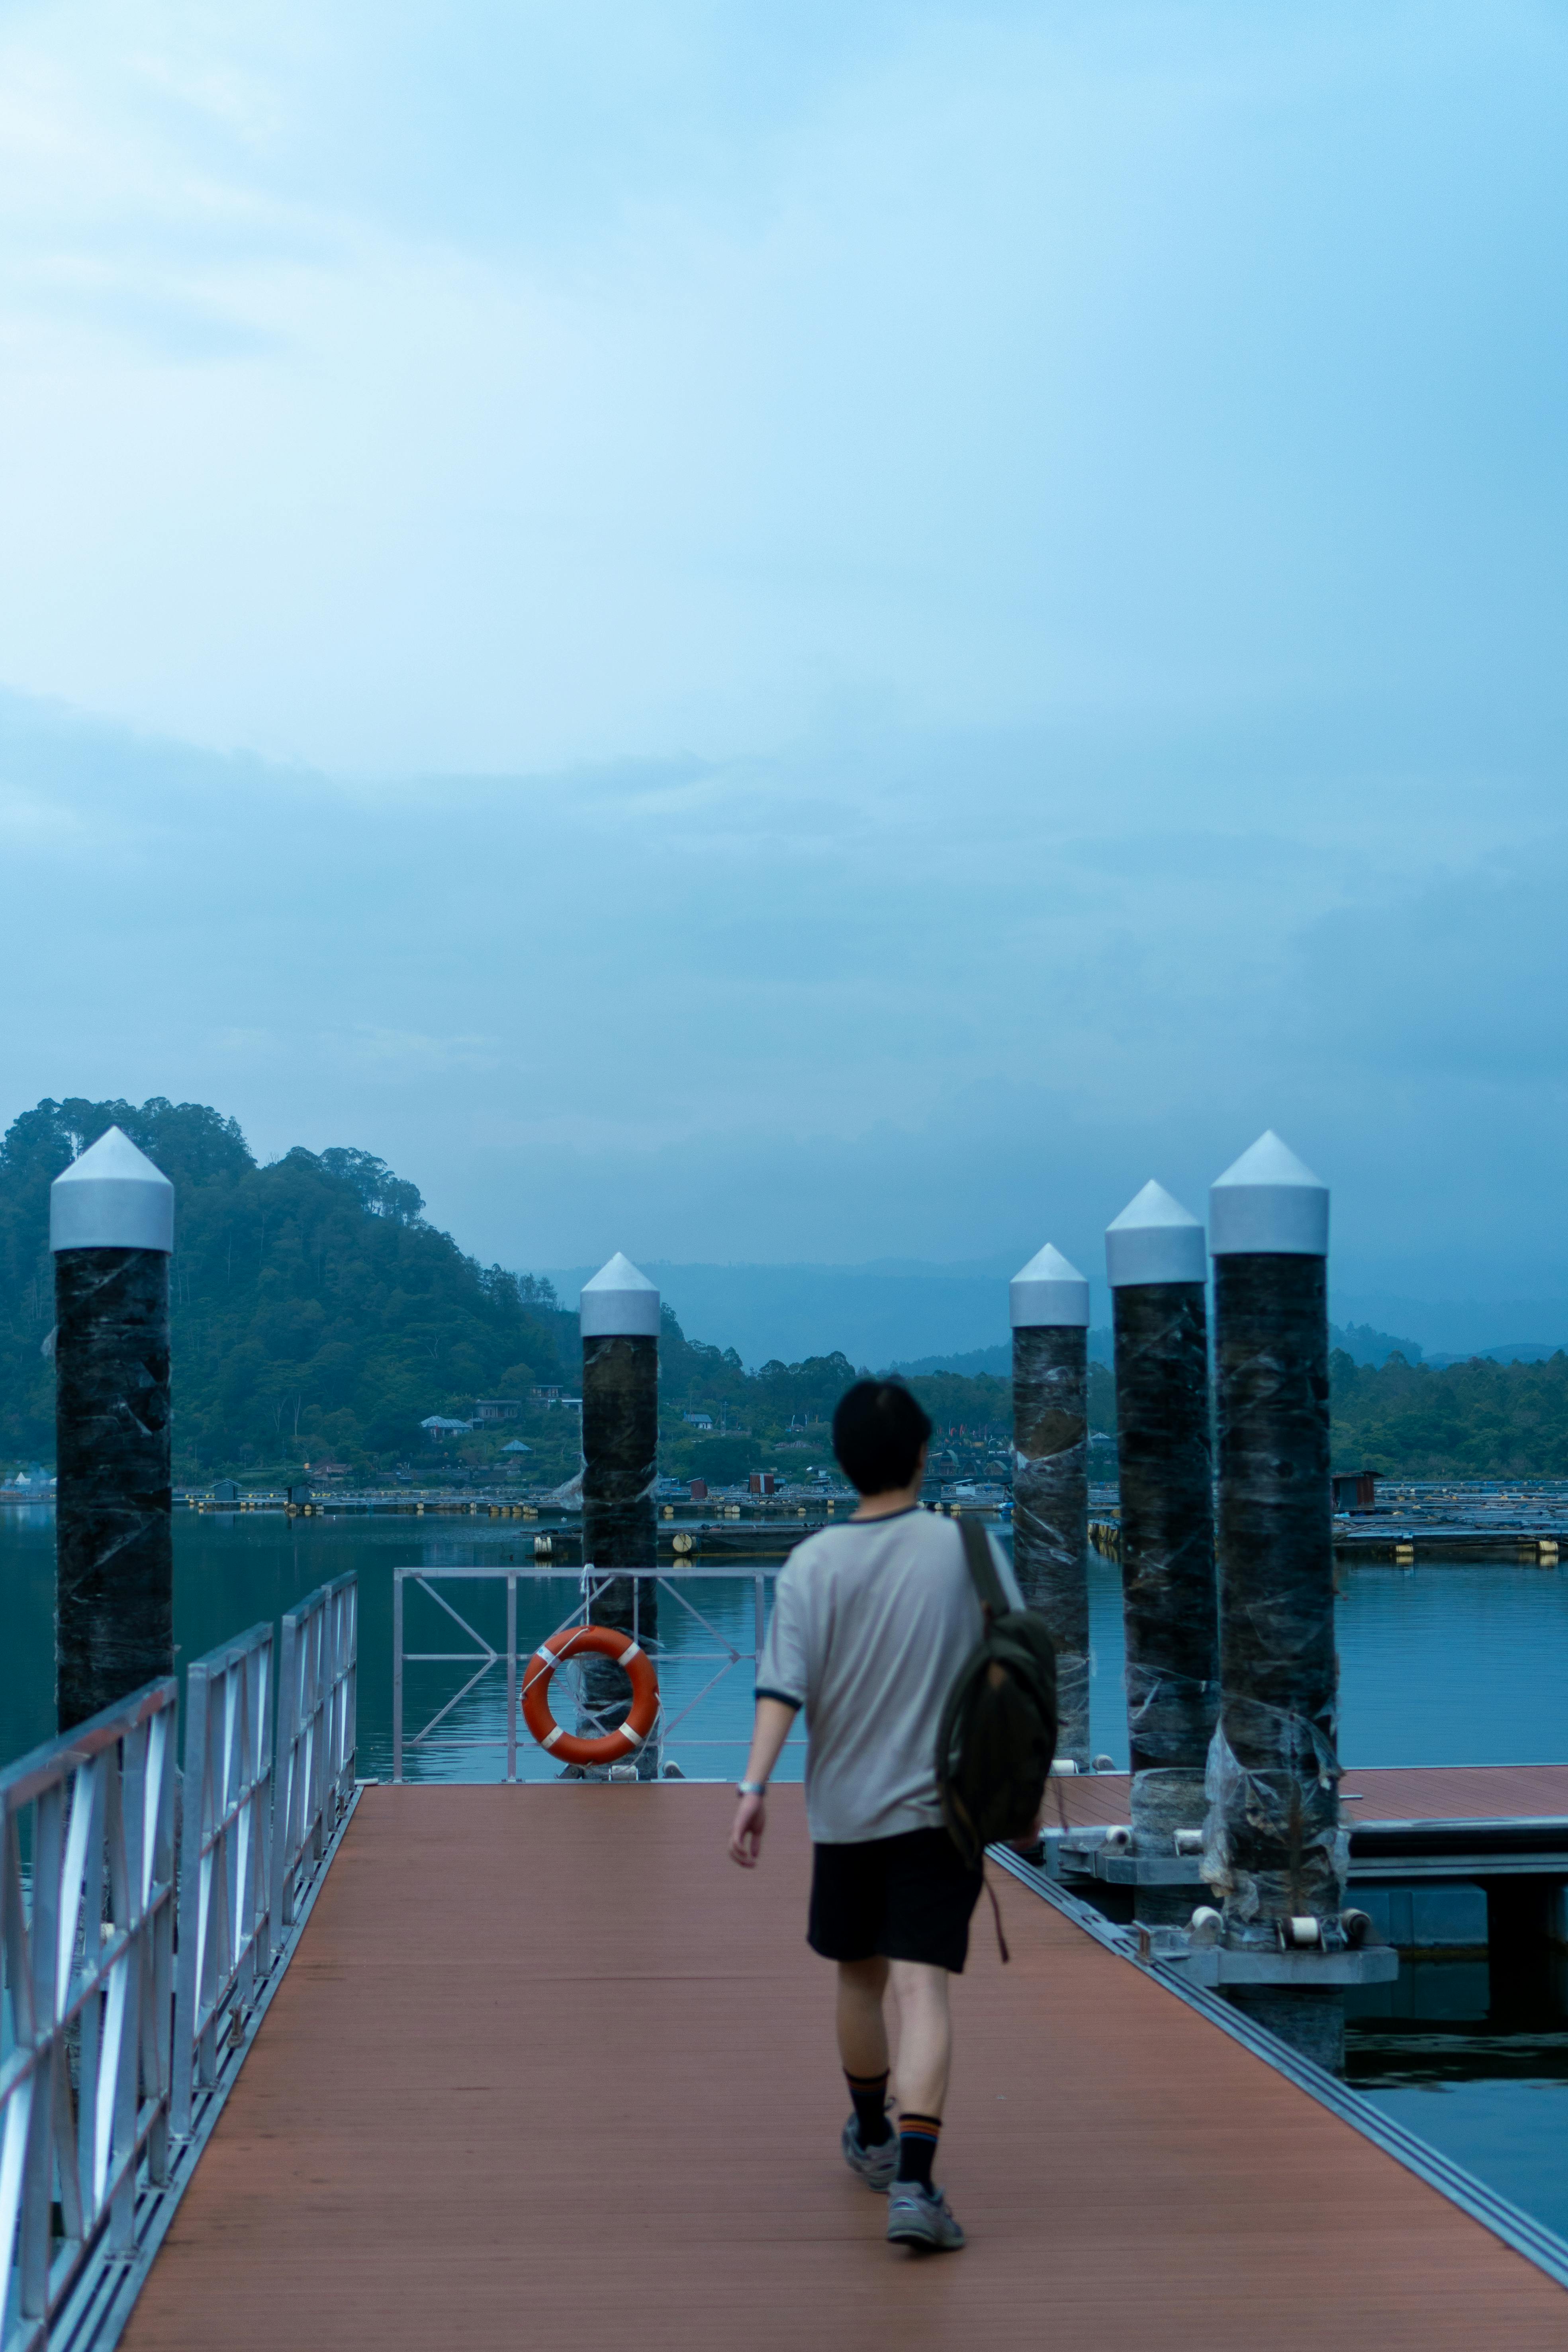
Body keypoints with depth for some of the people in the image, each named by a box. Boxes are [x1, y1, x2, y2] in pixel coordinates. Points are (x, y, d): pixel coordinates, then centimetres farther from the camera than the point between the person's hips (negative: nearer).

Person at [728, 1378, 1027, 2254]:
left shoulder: (811, 1564, -4)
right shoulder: (970, 1548, -4)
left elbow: (783, 1687, -14)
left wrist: (754, 1787, -16)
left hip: (843, 1810, 2)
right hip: (940, 1805, -2)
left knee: (860, 1976, 20)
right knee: (923, 1987, -7)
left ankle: (872, 2137, 40)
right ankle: (914, 2181, -21)